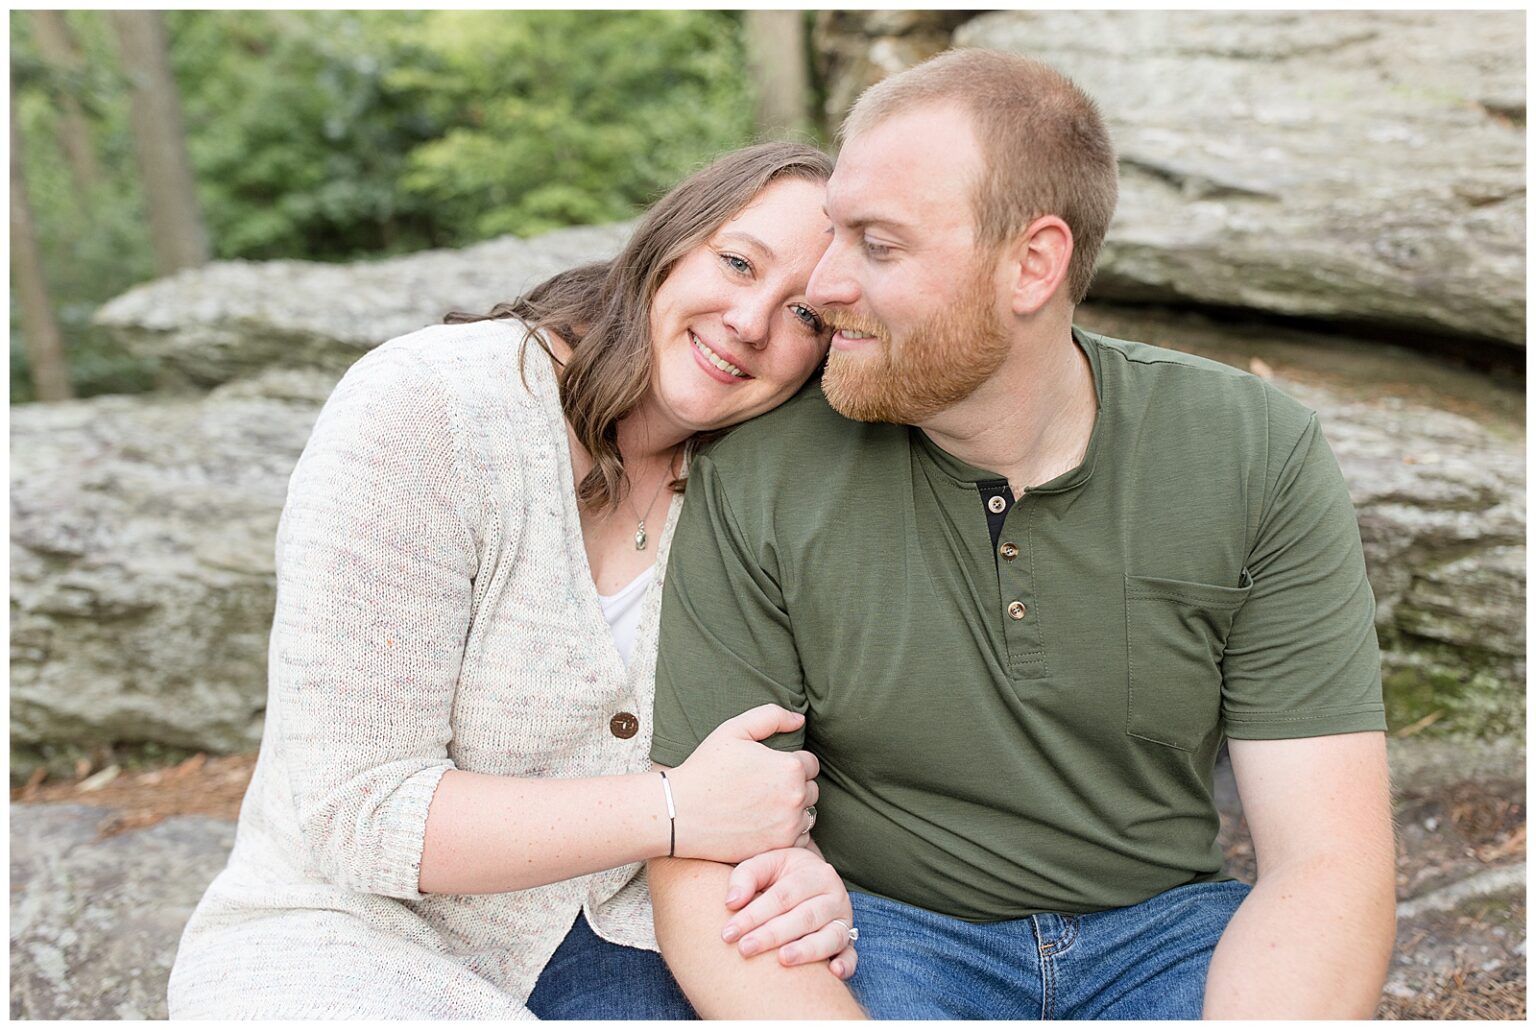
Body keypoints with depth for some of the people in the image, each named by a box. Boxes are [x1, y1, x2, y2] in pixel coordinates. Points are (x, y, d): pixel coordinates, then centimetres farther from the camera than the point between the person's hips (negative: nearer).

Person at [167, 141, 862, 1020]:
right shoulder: (422, 409, -18)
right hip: (350, 930, -3)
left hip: (602, 942, 4)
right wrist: (675, 813, -25)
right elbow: (359, 814, -21)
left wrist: (800, 875, -18)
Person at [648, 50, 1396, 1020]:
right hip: (883, 924, -2)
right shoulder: (755, 485, -11)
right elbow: (703, 873, -11)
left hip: (1161, 922, 3)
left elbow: (1331, 862, -11)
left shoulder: (1261, 457, -8)